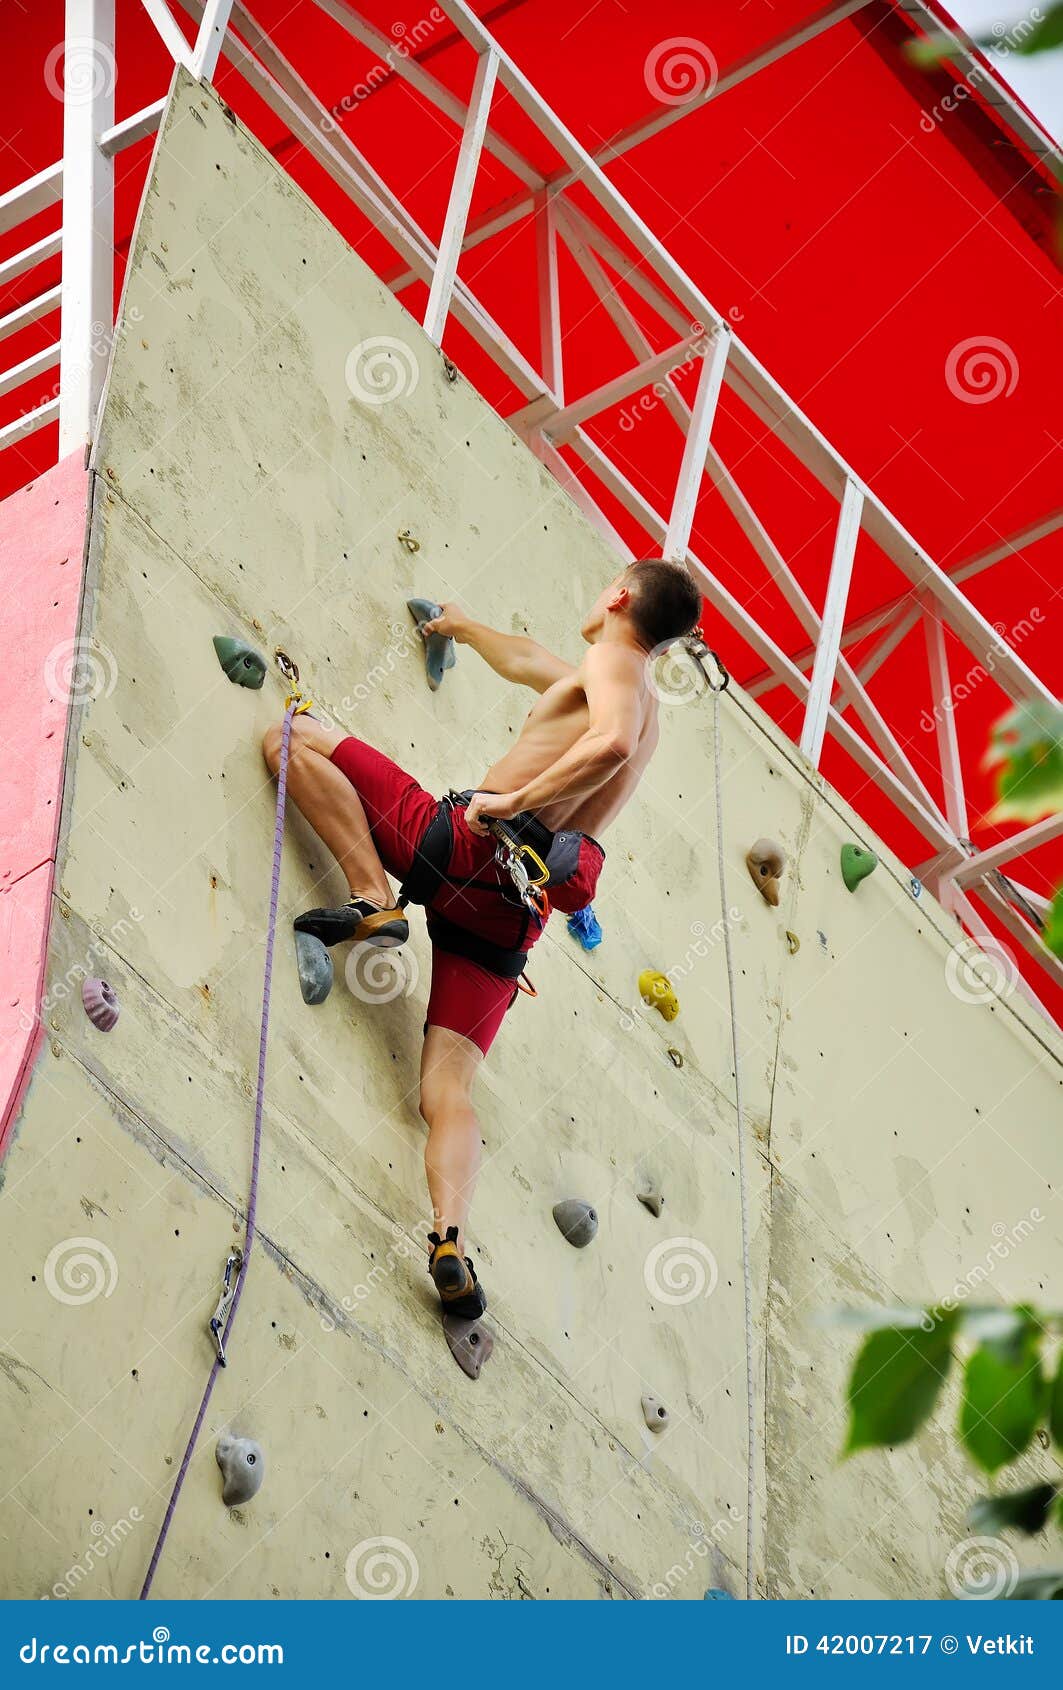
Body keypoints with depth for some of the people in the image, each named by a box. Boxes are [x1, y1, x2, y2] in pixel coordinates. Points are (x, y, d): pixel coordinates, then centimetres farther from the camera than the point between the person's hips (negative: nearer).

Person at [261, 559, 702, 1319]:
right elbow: (528, 661, 48)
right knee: (448, 1088, 1)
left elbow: (609, 742, -23)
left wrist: (510, 801, -19)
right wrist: (465, 627, 61)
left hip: (471, 846, -8)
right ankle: (452, 1242, -22)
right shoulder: (644, 703, 28)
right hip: (510, 915, 8)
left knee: (295, 735, 0)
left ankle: (375, 901, -15)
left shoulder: (611, 663, 2)